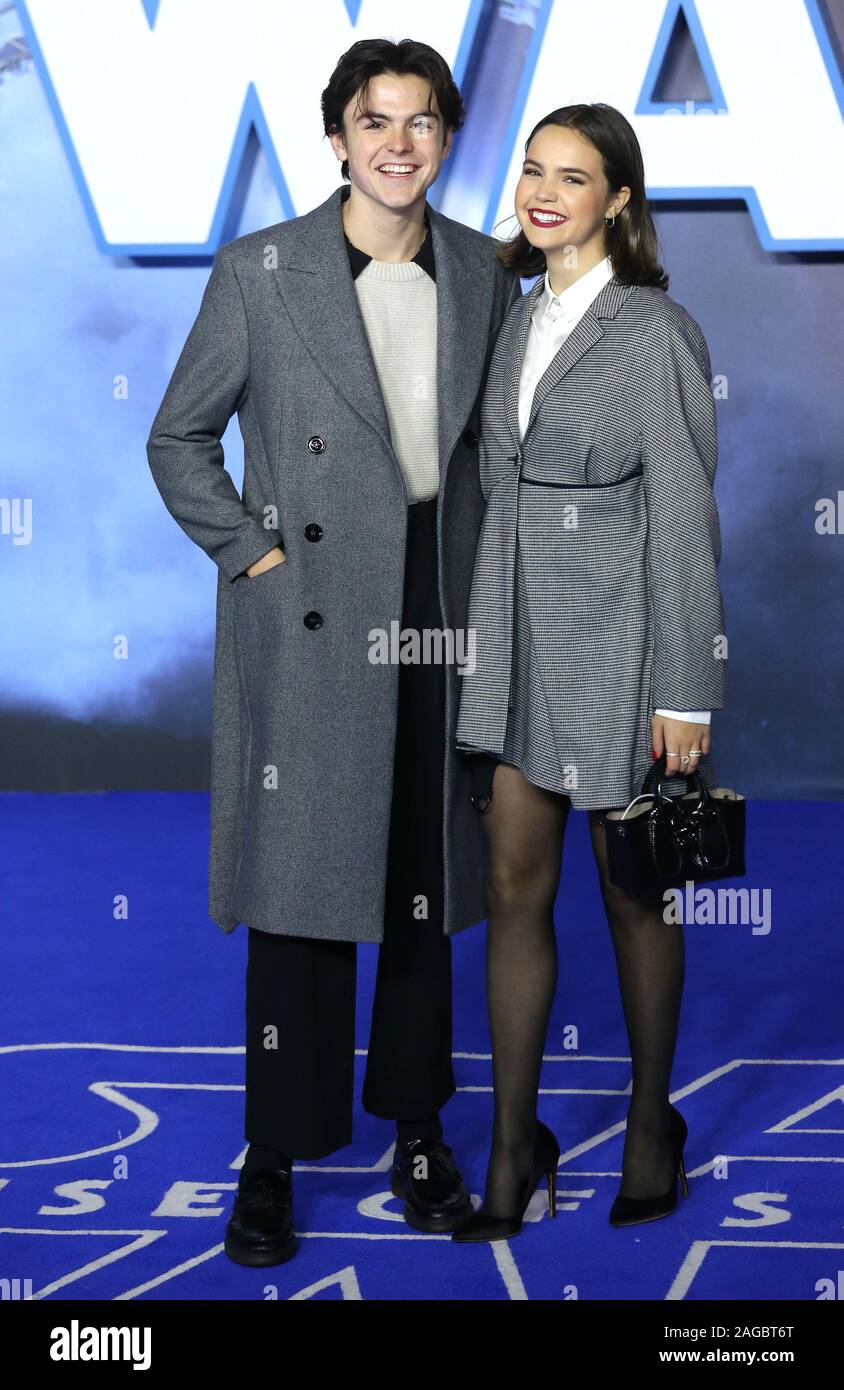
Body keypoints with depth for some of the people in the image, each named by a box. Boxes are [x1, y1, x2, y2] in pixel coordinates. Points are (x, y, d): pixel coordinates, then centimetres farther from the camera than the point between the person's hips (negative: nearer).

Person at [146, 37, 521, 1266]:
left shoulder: (483, 274, 5)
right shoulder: (260, 273, -5)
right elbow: (179, 439, 3)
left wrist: (492, 578, 7)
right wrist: (247, 551, -6)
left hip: (442, 618, 4)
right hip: (307, 627, -3)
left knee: (427, 886, 12)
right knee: (298, 888, 2)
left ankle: (416, 1127, 27)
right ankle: (275, 1155, 14)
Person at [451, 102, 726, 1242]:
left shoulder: (656, 329, -9)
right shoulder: (519, 318, 11)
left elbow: (684, 519, -11)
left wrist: (685, 691, -13)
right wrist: (483, 628, 12)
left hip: (615, 634, -6)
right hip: (514, 632, 6)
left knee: (630, 890, 7)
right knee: (515, 884, 6)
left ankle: (651, 1124, 25)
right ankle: (514, 1141, 15)